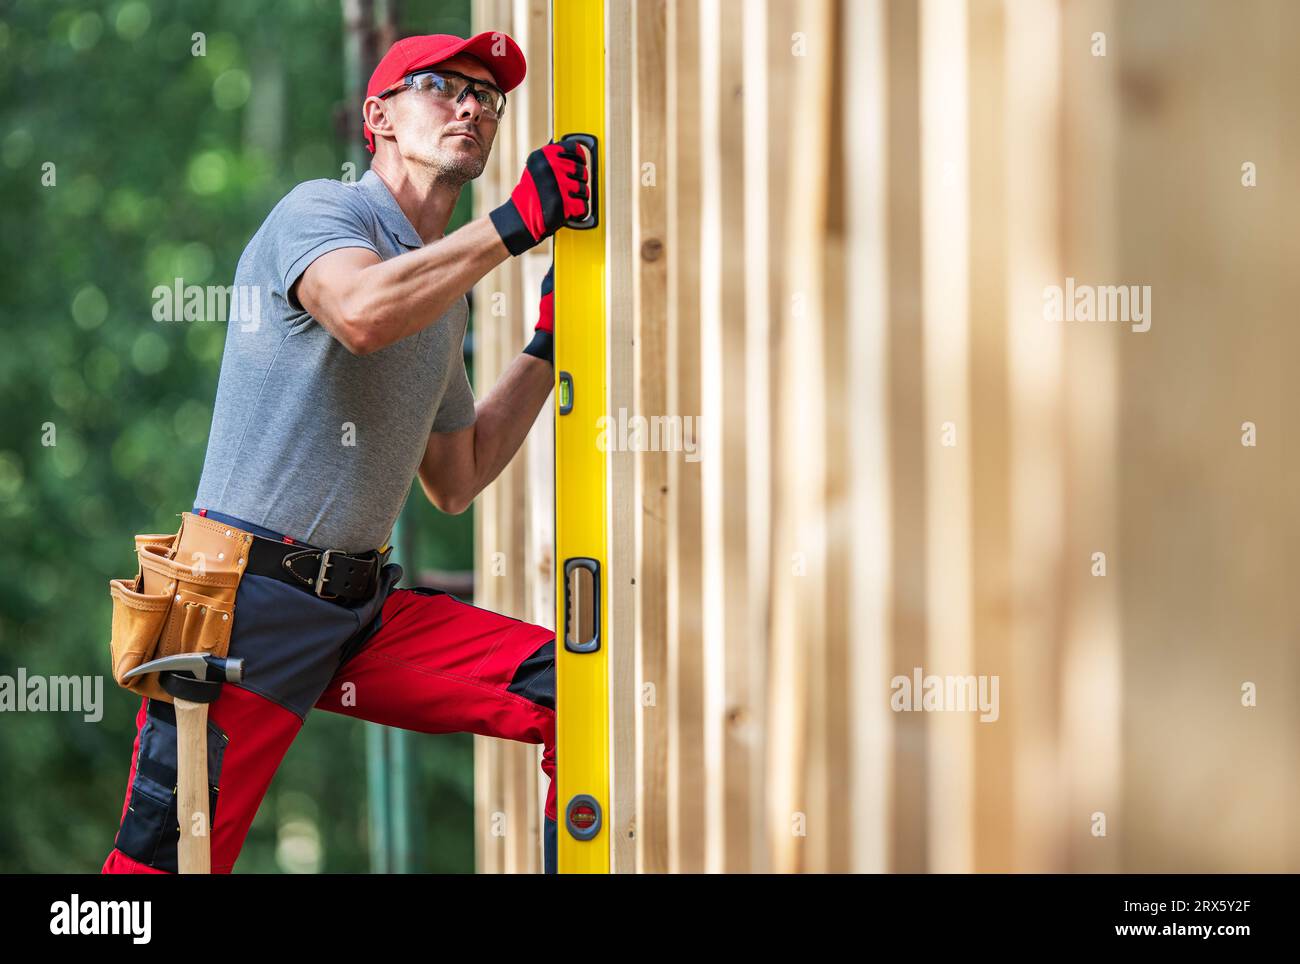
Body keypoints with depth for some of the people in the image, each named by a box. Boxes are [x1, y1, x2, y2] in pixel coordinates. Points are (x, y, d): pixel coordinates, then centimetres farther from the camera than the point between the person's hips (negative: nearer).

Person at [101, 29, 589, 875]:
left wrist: (547, 349, 21)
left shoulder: (444, 293, 21)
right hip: (249, 605, -7)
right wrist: (512, 224, -21)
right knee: (171, 854, -13)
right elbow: (364, 313, -28)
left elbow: (454, 483, 27)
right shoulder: (321, 211, -3)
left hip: (368, 610, 8)